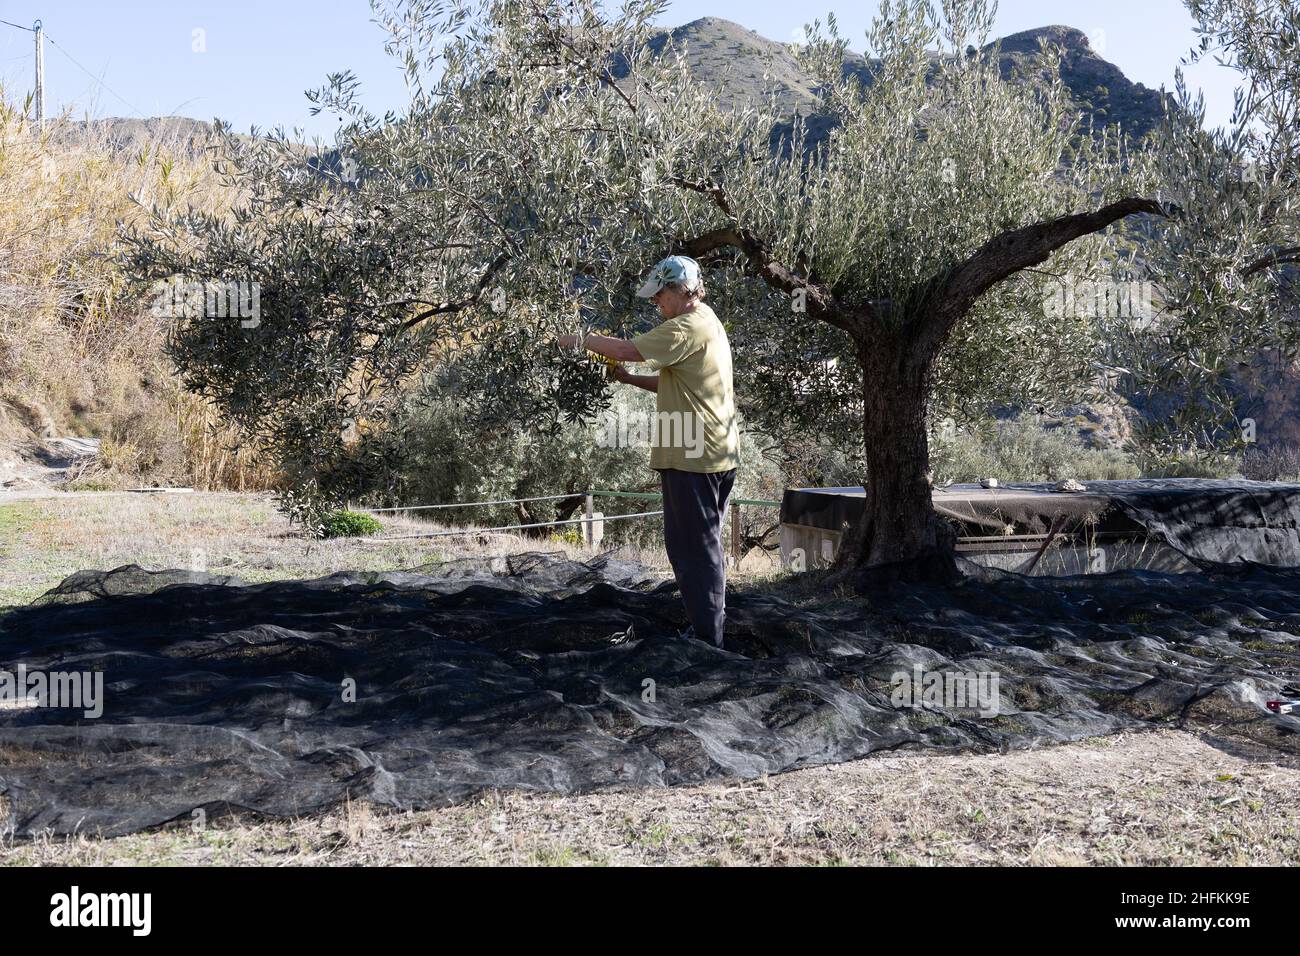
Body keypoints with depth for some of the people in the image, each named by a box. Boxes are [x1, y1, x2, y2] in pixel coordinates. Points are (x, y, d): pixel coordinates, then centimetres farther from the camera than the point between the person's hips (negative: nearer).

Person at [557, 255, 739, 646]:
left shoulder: (687, 327, -15)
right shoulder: (708, 325, 19)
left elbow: (627, 349, -20)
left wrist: (580, 340, -6)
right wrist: (629, 379, 13)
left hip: (691, 457, -10)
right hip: (715, 456, 10)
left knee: (692, 546, -5)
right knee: (705, 545, 18)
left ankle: (706, 636, -2)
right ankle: (711, 628, 27)